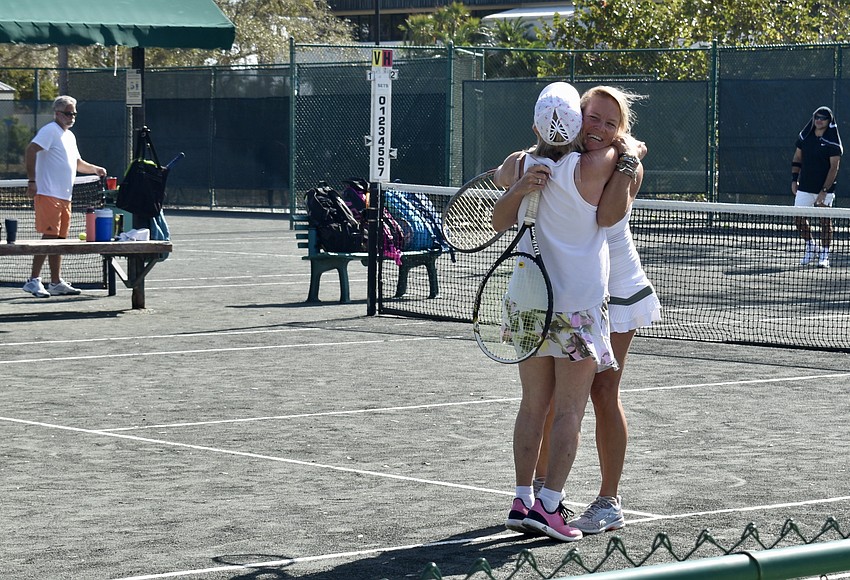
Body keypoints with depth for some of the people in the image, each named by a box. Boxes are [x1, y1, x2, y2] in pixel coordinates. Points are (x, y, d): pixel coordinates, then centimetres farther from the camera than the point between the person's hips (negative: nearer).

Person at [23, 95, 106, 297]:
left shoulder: (70, 136, 21)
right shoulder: (50, 131, -8)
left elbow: (77, 163, 32)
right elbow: (31, 150, -20)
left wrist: (95, 169, 14)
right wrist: (32, 180, -26)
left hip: (64, 197, 9)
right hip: (48, 195, -9)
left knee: (59, 239, 10)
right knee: (49, 237, -13)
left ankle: (56, 282, 14)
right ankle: (33, 280, -11)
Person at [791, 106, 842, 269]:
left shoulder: (833, 142, -8)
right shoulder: (805, 136, 5)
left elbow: (834, 167, -12)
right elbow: (797, 158, 16)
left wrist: (824, 191, -19)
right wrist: (794, 180, 8)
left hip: (825, 189, -4)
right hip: (804, 187, 4)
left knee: (825, 220, -2)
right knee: (798, 219, 2)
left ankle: (824, 255, 6)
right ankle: (810, 245, 25)